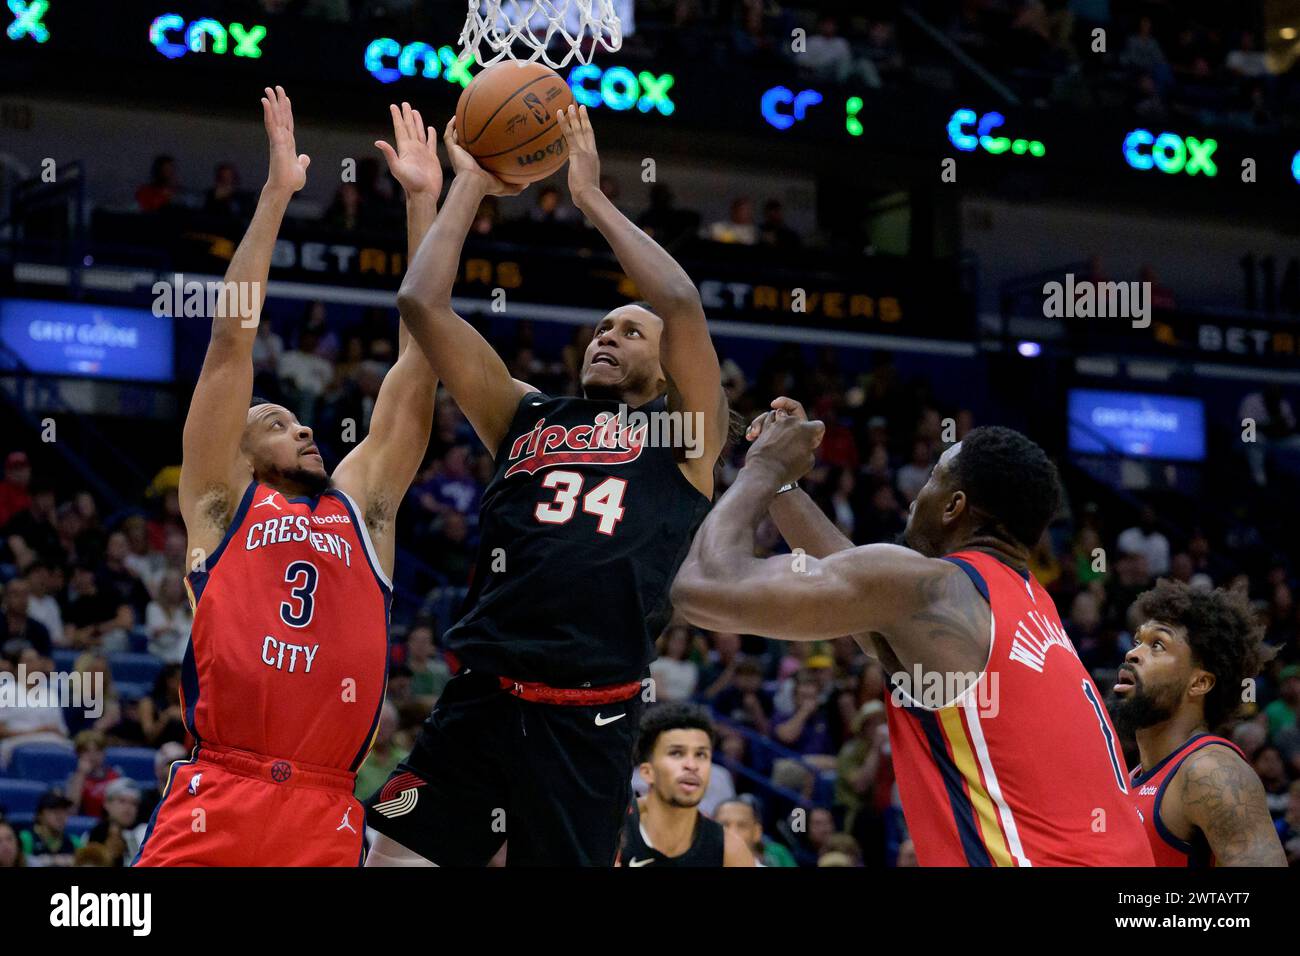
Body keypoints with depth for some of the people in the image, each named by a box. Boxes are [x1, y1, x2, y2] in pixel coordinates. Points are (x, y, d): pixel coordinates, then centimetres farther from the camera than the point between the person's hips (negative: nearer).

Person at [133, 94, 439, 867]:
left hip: (327, 814, 4)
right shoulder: (222, 503, 13)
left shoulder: (363, 504, 21)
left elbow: (421, 356, 19)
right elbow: (233, 337, 8)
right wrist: (277, 194, 6)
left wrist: (424, 204, 17)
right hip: (216, 800, -3)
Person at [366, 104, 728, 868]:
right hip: (481, 695, 3)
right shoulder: (527, 417, 18)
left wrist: (591, 195, 2)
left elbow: (681, 302, -7)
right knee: (395, 857, -5)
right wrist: (471, 185, 12)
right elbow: (421, 303, 11)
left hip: (590, 717, -3)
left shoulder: (686, 433, 9)